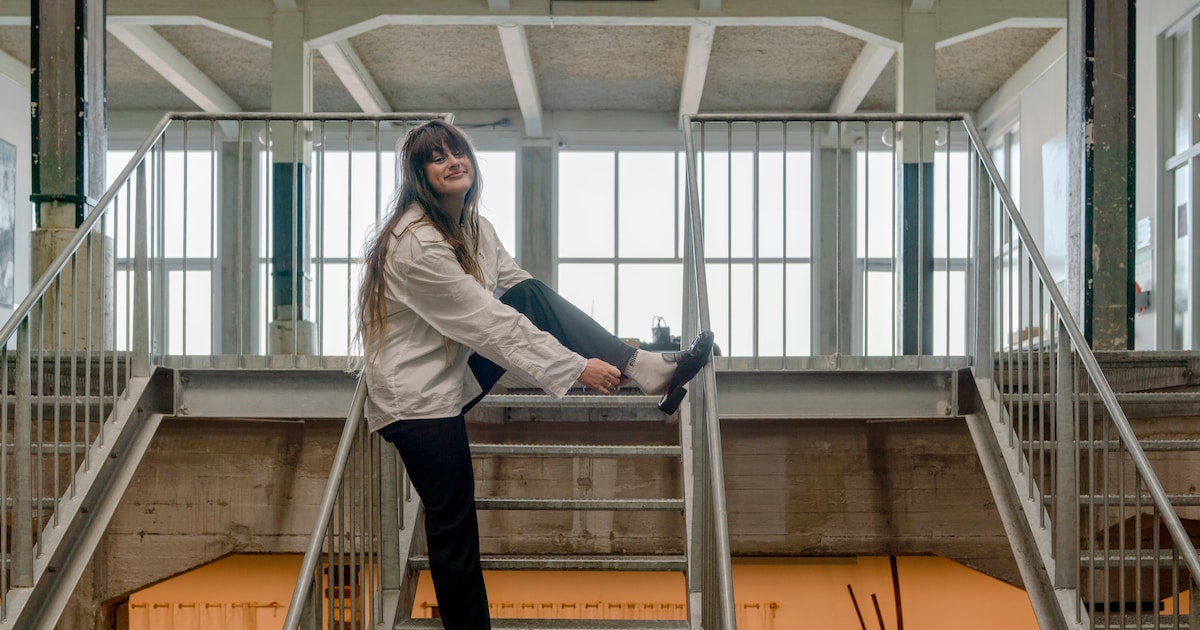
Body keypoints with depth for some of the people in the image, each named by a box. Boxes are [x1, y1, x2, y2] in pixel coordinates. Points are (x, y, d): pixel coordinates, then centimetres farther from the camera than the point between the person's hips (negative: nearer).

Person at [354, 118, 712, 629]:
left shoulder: (473, 227, 6)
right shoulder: (416, 243, -23)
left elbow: (517, 286, 6)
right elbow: (489, 323, -25)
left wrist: (604, 351, 0)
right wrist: (577, 367, -25)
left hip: (457, 371, 8)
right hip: (416, 395, -8)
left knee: (532, 296, -9)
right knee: (454, 521, -6)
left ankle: (646, 370, -21)